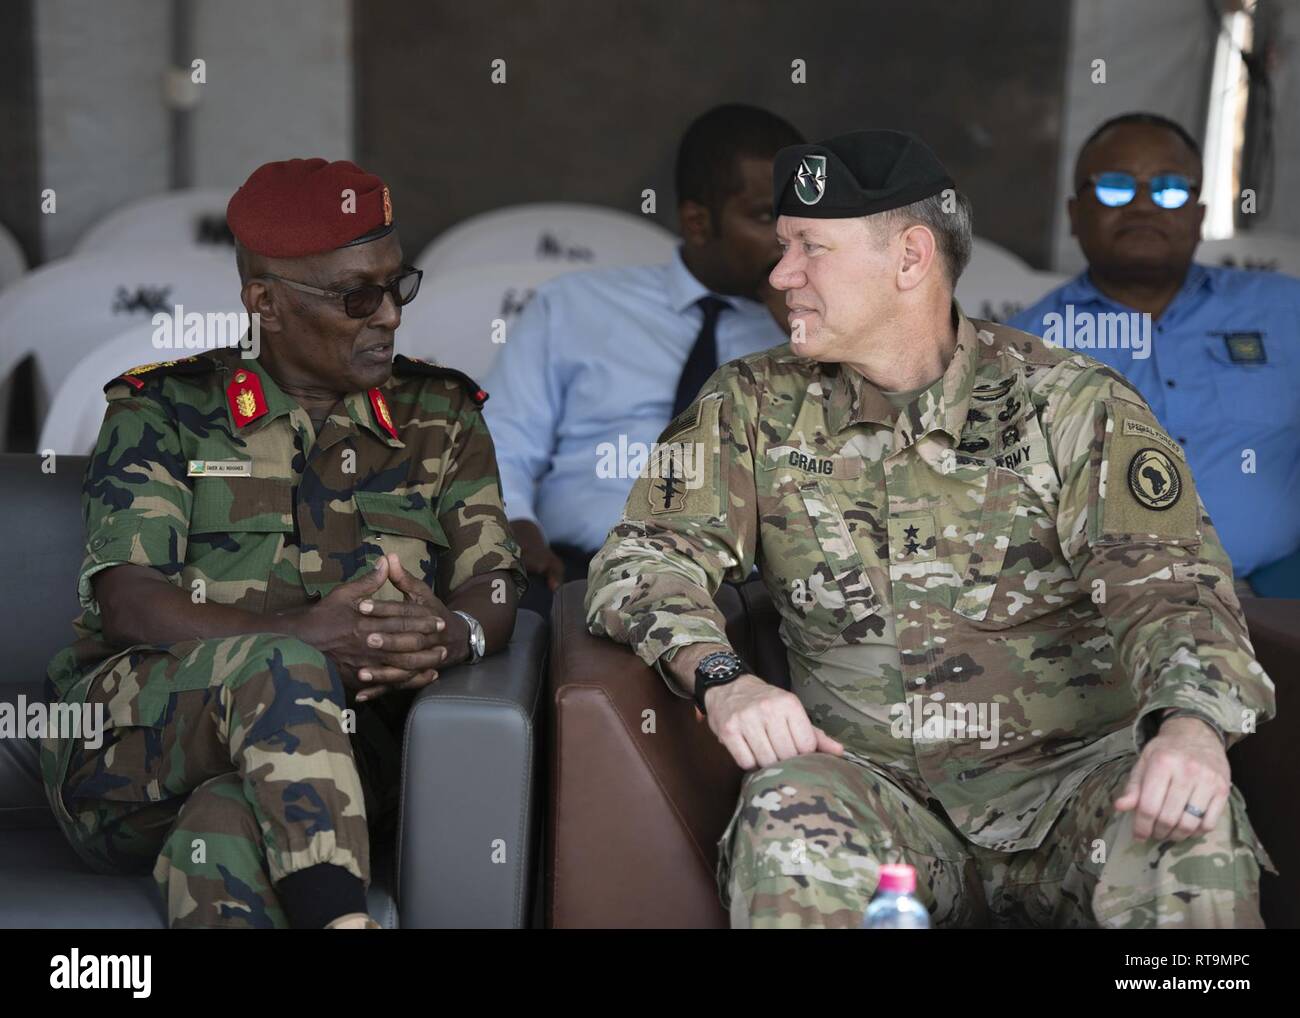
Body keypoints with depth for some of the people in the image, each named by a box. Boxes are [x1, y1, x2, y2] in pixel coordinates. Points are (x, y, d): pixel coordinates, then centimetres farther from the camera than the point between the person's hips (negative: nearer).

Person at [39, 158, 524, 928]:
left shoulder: (441, 416, 18)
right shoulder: (164, 410, 11)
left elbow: (495, 592, 7)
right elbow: (127, 603, -4)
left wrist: (450, 635, -20)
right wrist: (298, 634, -22)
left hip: (345, 741, 0)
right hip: (133, 743, 0)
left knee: (229, 829, -36)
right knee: (277, 668, -36)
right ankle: (342, 917, -40)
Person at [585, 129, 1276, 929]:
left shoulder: (1072, 405, 1)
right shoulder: (754, 406, 7)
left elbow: (1166, 582, -8)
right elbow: (647, 555, 2)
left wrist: (1191, 723, -30)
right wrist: (721, 675, -20)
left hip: (1067, 779, 0)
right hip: (872, 784, 1)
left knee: (1195, 829, -31)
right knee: (788, 818, -33)